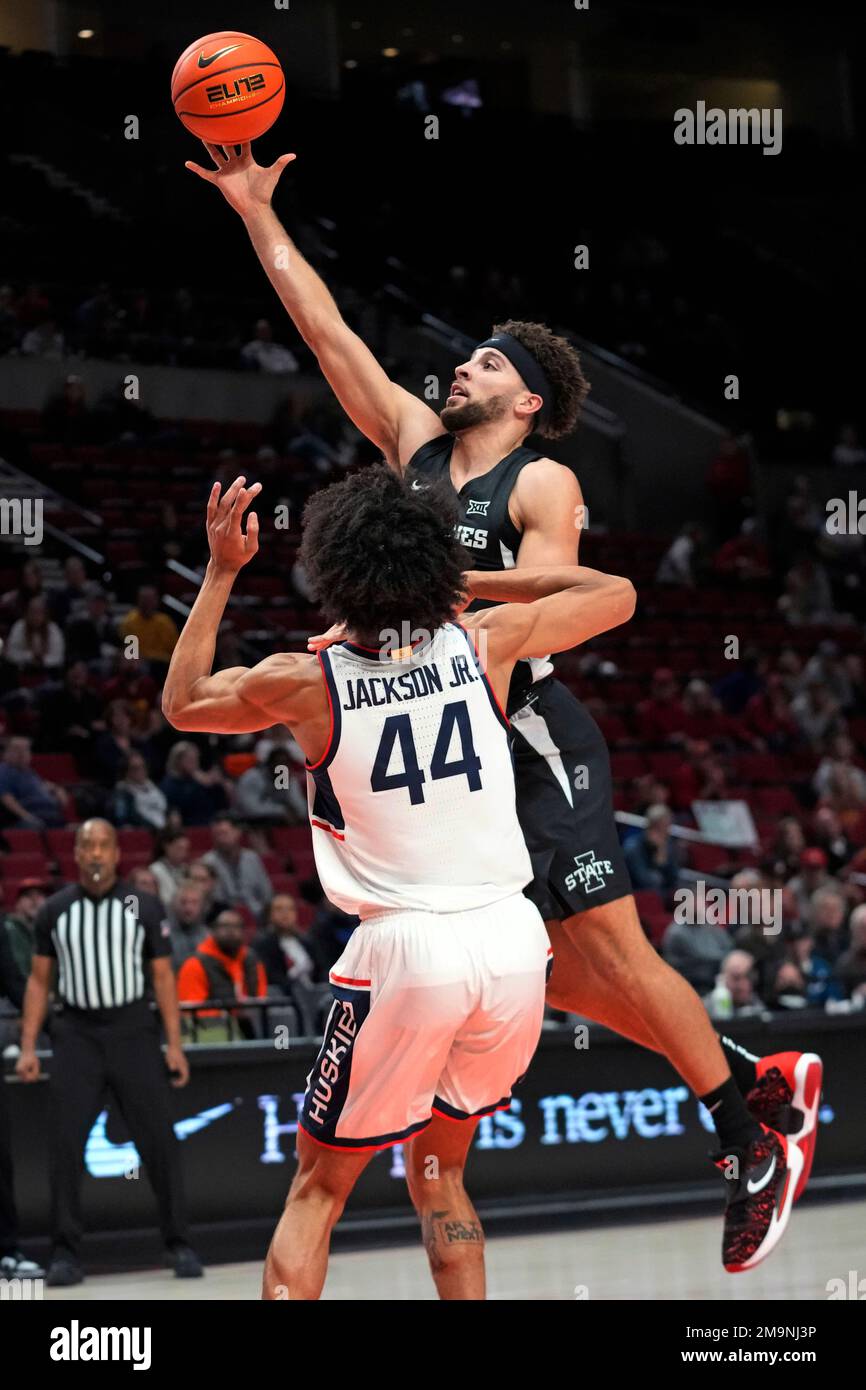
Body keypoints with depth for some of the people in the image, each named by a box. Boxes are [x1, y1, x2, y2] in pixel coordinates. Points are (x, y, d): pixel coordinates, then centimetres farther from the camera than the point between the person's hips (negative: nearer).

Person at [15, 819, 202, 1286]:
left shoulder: (144, 907, 3)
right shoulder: (55, 910, 5)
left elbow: (162, 976, 4)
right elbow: (39, 980, 9)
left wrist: (174, 1045, -2)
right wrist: (28, 1047, 1)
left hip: (133, 1031, -1)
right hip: (76, 1033, 1)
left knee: (158, 1141, -1)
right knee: (66, 1145, -4)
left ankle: (178, 1244, 8)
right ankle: (65, 1253, 3)